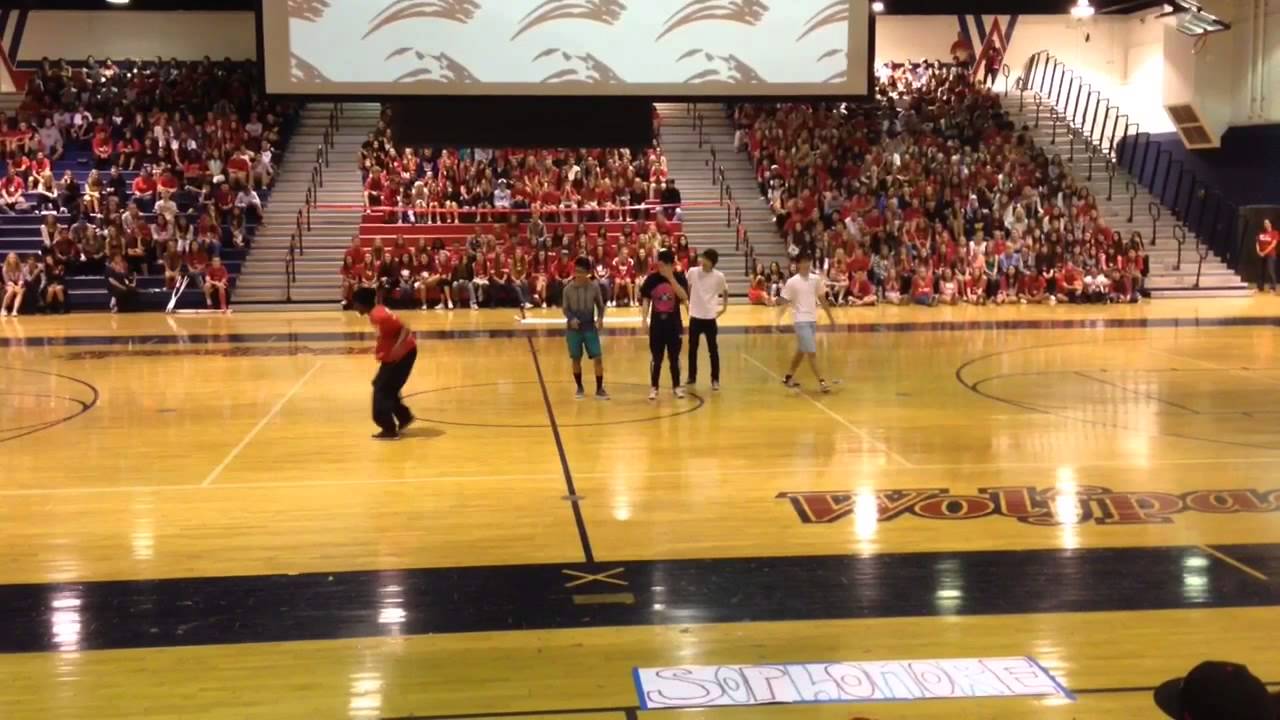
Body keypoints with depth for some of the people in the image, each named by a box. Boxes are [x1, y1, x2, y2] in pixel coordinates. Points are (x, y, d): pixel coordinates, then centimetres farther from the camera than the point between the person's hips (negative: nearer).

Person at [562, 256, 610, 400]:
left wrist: (600, 318, -16)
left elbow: (600, 305, 3)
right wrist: (571, 318, -21)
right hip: (574, 329, 0)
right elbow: (565, 308, -1)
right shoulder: (568, 288, -7)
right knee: (576, 359, 7)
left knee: (598, 358, -5)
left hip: (590, 328, 0)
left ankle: (599, 389, 6)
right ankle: (579, 388, 24)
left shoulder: (594, 287, -5)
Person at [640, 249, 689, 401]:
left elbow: (684, 297, -21)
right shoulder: (651, 279, -3)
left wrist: (671, 278, -25)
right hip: (657, 323, 0)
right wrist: (644, 319, -10)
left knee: (674, 357, 8)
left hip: (674, 323, 0)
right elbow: (645, 300, 0)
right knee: (656, 358, 5)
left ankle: (677, 386, 19)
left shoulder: (680, 278, -6)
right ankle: (653, 387, 14)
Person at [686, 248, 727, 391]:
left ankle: (715, 380, 9)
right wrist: (687, 303, 12)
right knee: (692, 348, 11)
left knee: (713, 350, 1)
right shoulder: (692, 272, -6)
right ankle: (692, 377, 24)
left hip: (710, 317, -1)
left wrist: (724, 307, 7)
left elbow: (725, 291, 11)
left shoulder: (719, 276, -7)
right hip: (695, 316, 1)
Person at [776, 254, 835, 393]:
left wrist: (830, 316, 16)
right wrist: (778, 319, -23)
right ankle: (821, 381, -8)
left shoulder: (816, 279, 4)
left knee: (801, 351, 16)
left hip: (812, 320, 6)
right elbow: (784, 302, -10)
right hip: (801, 320, -6)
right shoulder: (792, 282, -10)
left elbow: (822, 299, 13)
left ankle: (788, 377, 31)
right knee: (811, 352, -10)